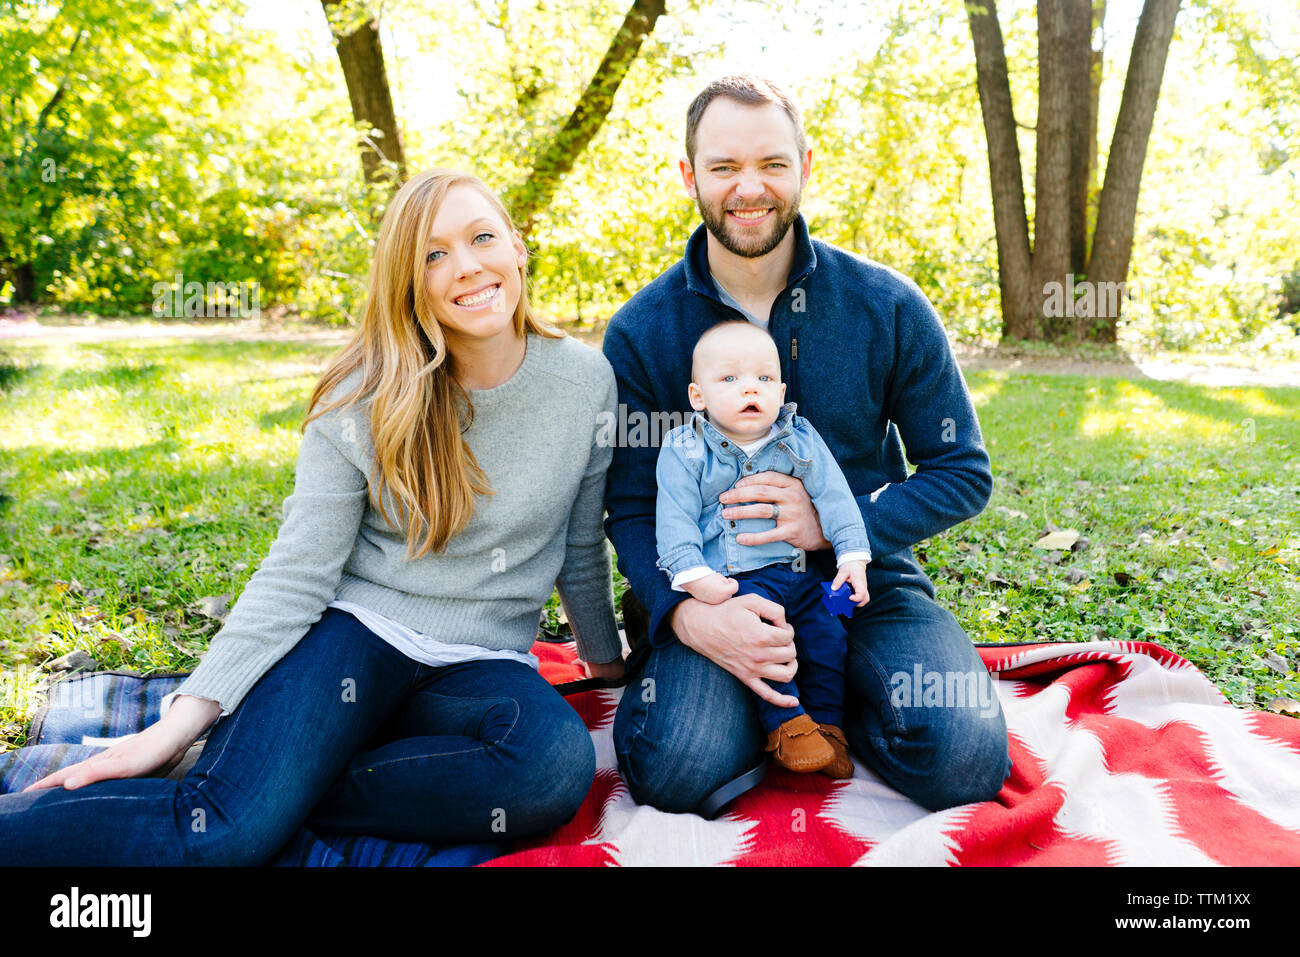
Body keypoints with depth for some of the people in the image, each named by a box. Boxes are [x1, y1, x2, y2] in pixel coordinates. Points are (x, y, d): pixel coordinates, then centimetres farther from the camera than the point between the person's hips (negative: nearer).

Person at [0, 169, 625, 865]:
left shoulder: (586, 382, -2)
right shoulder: (364, 399, -6)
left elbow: (580, 549, 11)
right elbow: (297, 575, -8)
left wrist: (605, 657, 20)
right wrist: (184, 719, -16)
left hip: (482, 667, 3)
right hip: (355, 631, -2)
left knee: (558, 763, -33)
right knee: (222, 833, -29)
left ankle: (283, 790, -19)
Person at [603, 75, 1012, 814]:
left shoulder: (889, 308, -4)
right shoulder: (640, 333, -4)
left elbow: (964, 474, 0)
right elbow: (631, 506, -3)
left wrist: (837, 524, -17)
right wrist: (684, 612, -24)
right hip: (716, 592, 0)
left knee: (965, 759, -22)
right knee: (672, 768, -26)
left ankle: (831, 703, 8)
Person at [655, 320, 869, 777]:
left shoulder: (799, 440, 4)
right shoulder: (684, 451, -5)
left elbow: (834, 496, 6)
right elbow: (674, 521, -9)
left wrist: (853, 555, -2)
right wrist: (695, 576, -20)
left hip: (796, 572, 4)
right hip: (730, 579, -4)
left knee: (827, 637, -4)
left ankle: (827, 724, 18)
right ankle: (786, 724, -12)